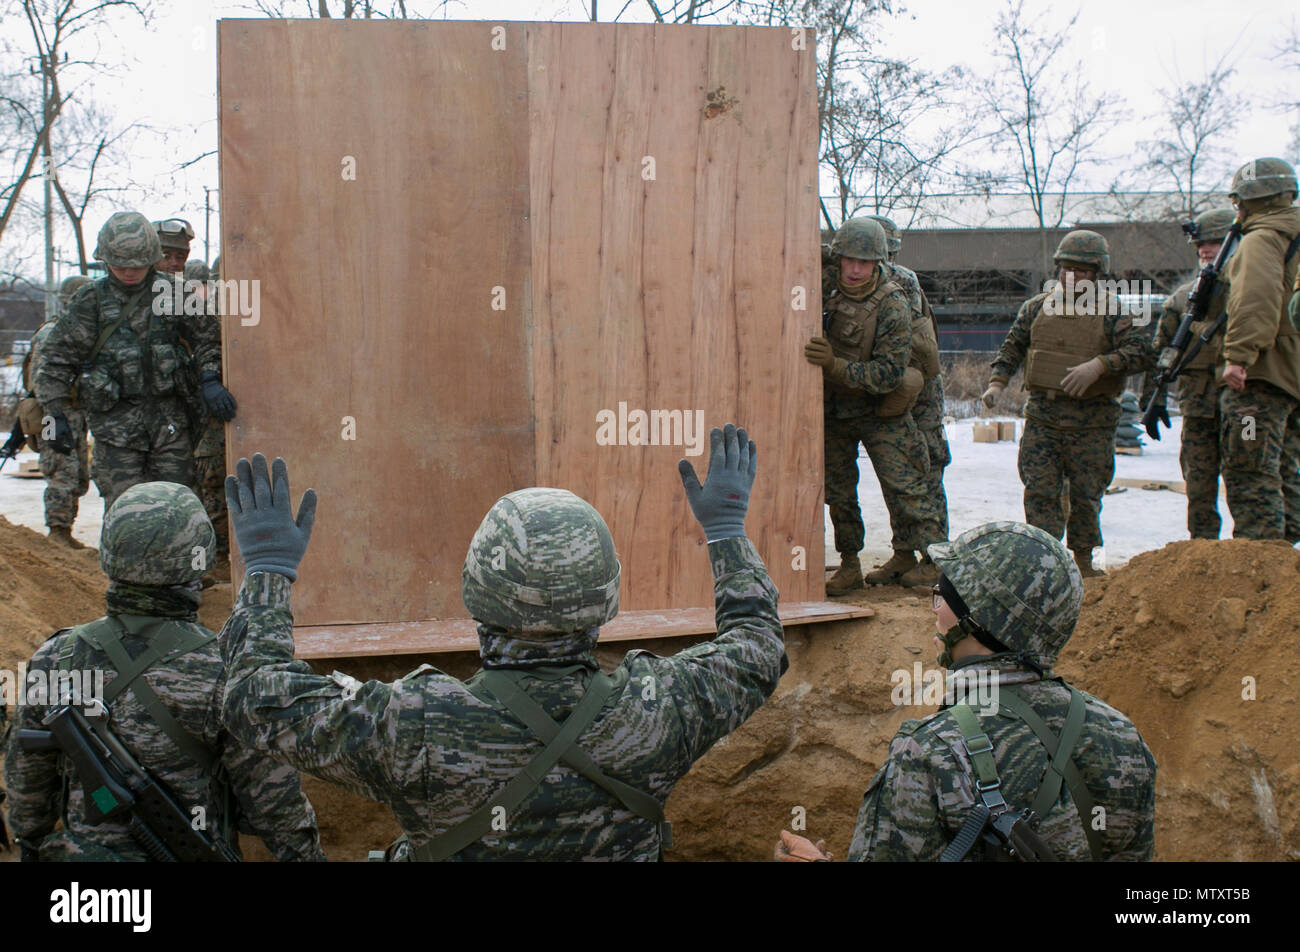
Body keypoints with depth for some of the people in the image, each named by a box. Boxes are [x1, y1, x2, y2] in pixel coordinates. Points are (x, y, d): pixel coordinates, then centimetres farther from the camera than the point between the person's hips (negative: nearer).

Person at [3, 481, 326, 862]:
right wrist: (308, 855, 0)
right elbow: (275, 800, -16)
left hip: (85, 848, 4)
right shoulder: (222, 673, -23)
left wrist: (32, 842, 21)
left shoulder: (58, 660, -12)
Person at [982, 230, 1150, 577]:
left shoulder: (1112, 311, -1)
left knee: (1086, 493, 5)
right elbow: (1012, 347, 18)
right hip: (1043, 417, 2)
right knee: (1040, 489, -4)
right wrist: (997, 381, 3)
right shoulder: (1037, 307, 10)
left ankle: (1083, 559, 21)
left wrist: (1099, 365, -25)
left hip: (1092, 421, -2)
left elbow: (1140, 350, -13)